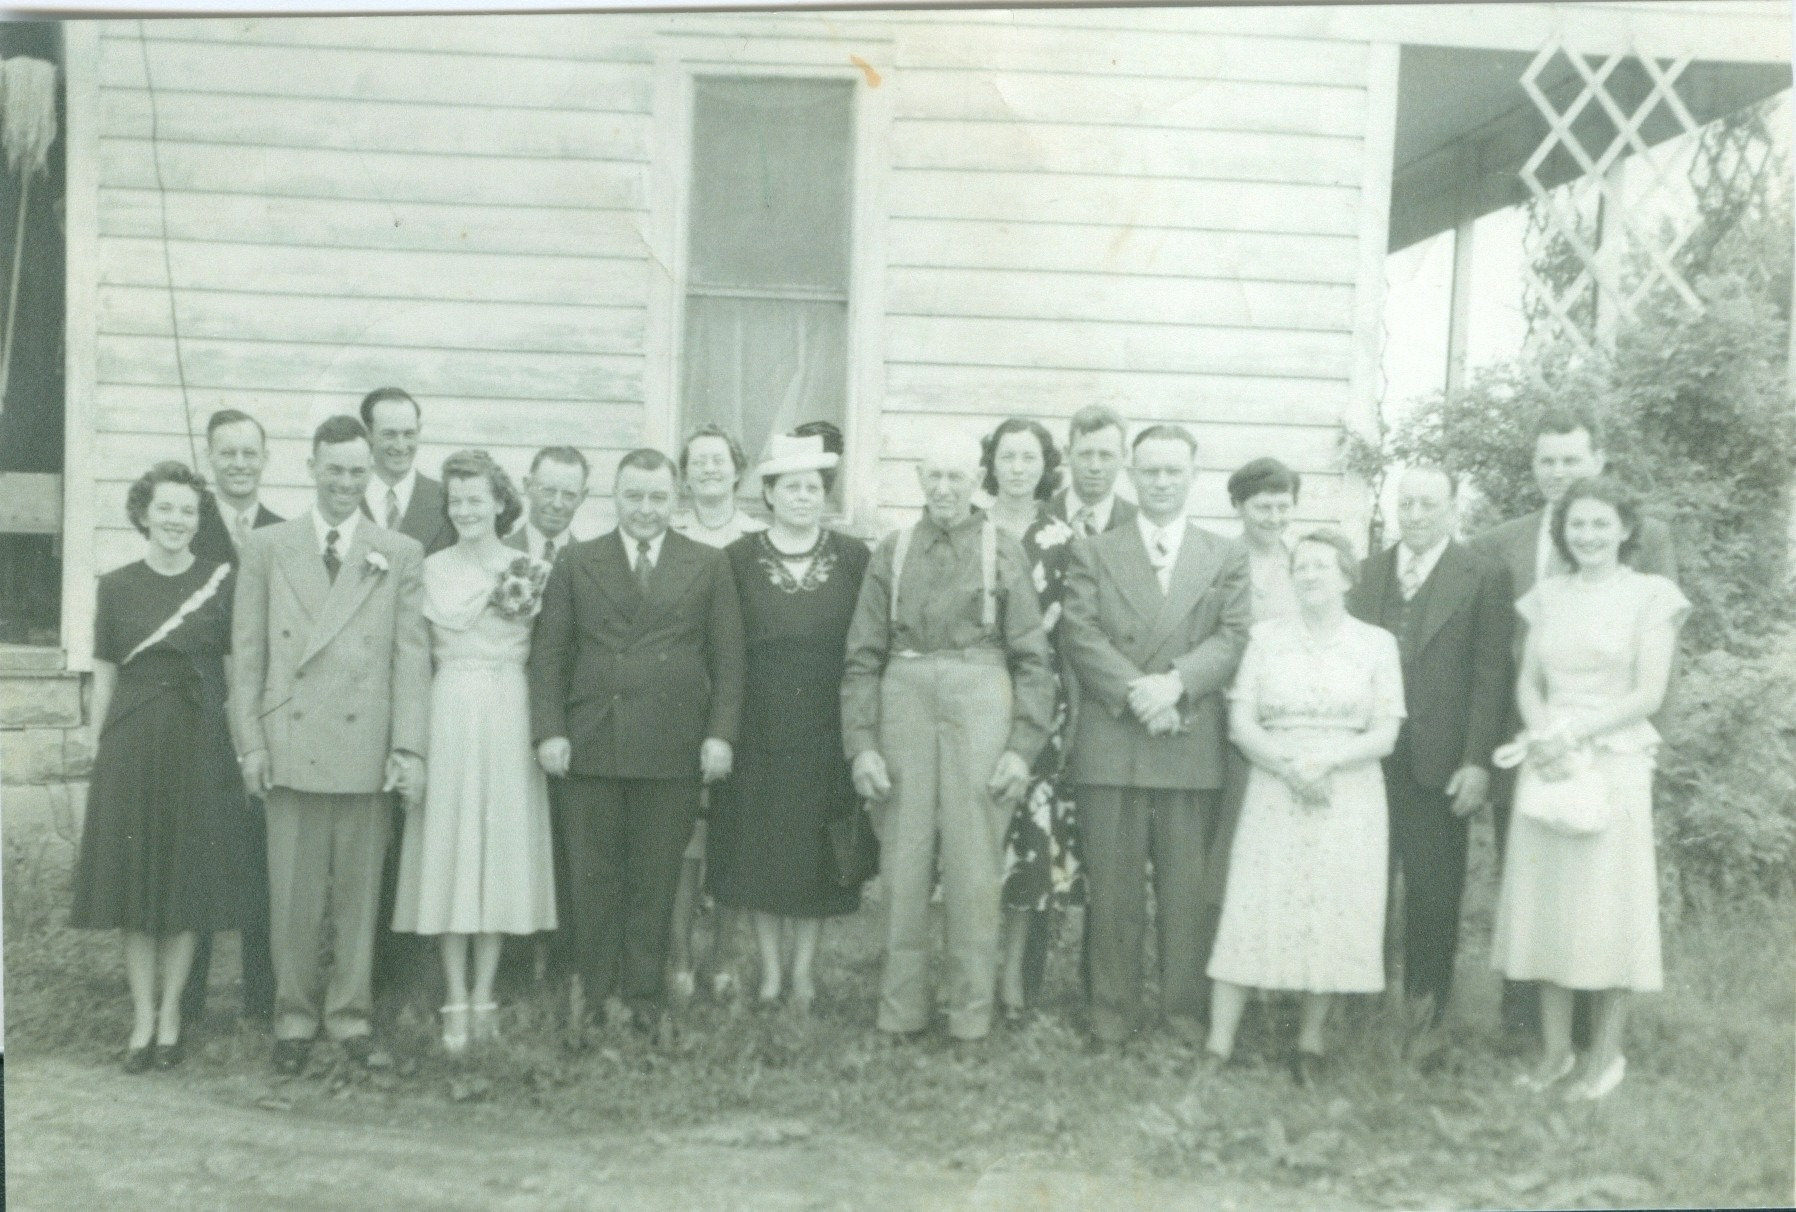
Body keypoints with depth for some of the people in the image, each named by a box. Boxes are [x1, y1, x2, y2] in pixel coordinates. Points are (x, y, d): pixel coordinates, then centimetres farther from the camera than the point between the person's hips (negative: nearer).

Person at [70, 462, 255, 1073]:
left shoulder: (221, 582, 1)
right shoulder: (116, 586, 4)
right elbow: (105, 674, 7)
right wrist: (97, 748, 3)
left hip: (199, 746, -1)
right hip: (131, 743, 1)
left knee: (188, 882, 4)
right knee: (133, 881, 4)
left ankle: (170, 1014, 18)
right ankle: (142, 1017, 16)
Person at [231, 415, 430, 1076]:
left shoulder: (401, 555, 7)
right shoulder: (266, 547, 8)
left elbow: (411, 657, 2)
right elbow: (247, 652, 6)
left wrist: (409, 748, -4)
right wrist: (250, 741, 0)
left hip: (364, 747, 0)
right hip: (290, 744, 0)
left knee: (359, 892, 7)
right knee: (292, 893, 5)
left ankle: (352, 1017, 19)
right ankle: (295, 1018, 19)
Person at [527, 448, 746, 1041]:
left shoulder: (708, 566, 7)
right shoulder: (576, 564, 8)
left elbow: (728, 659, 4)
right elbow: (548, 654, 5)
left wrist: (720, 733, -4)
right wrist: (549, 731, -4)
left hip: (672, 748, 0)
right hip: (590, 746, 1)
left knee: (656, 880, 7)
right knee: (594, 879, 6)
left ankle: (644, 998, 20)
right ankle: (597, 998, 18)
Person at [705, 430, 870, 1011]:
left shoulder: (854, 558, 1)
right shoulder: (739, 558, 0)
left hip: (826, 726, 0)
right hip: (759, 724, 0)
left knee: (816, 850, 6)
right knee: (759, 848, 5)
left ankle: (804, 968, 19)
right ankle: (771, 968, 18)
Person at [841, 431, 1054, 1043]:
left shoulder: (1002, 551, 6)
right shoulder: (892, 551, 10)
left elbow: (1032, 657, 4)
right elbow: (863, 655, 8)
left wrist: (1024, 746, -4)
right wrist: (860, 744, 0)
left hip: (979, 699, -1)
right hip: (904, 698, 2)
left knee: (975, 862, 2)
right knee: (903, 861, 6)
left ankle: (972, 1014, 14)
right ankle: (900, 1010, 18)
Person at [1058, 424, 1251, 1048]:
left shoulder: (1226, 557, 12)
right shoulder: (1093, 552, 10)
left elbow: (1231, 638, 1)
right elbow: (1079, 634, -2)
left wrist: (1175, 682, -15)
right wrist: (1135, 692, -14)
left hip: (1192, 745, 1)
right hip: (1109, 743, 0)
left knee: (1187, 888, 5)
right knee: (1112, 886, 5)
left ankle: (1185, 1008, 17)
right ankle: (1114, 1008, 15)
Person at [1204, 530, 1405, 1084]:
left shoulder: (1376, 643, 3)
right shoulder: (1266, 637, 6)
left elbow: (1384, 735, -1)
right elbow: (1240, 723, 1)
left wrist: (1324, 760, -17)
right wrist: (1286, 765, -15)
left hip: (1346, 795, 0)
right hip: (1274, 793, 0)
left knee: (1333, 916, 2)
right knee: (1252, 913, -3)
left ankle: (1310, 1041, 18)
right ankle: (1218, 1046, 1)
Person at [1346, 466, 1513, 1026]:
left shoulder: (1484, 577, -2)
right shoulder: (1369, 571, 9)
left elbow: (1491, 676, -6)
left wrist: (1478, 761, -11)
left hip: (1438, 764, -3)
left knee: (1434, 891, 9)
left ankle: (1426, 1010, 22)